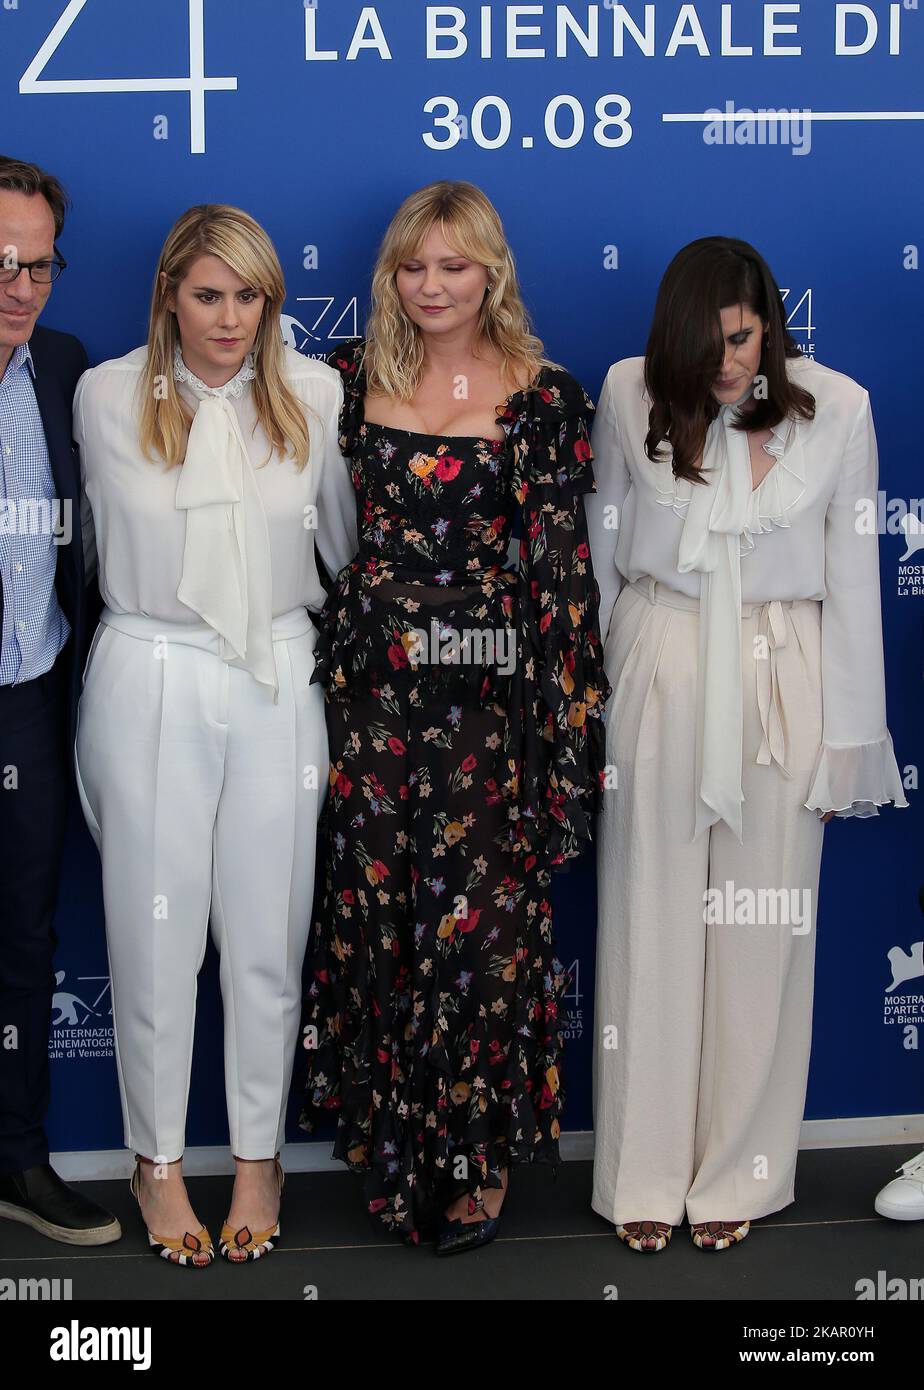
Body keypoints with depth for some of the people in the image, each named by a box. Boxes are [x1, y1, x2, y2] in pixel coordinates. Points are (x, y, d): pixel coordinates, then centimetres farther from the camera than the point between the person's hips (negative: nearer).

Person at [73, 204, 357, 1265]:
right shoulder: (110, 397, -1)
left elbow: (350, 540, 13)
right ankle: (158, 1161, 23)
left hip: (277, 688, 1)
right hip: (150, 687, -1)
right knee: (155, 933, 6)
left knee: (269, 935, 7)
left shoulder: (313, 394, 2)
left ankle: (258, 1157, 25)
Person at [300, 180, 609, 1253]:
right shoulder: (351, 377, 8)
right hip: (369, 681, 3)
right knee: (376, 911, 6)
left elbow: (560, 563, -2)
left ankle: (481, 1152, 15)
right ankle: (394, 1151, 21)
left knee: (477, 918, -1)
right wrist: (318, 666, 6)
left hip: (486, 690, -2)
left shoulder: (543, 397, 0)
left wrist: (567, 726, -6)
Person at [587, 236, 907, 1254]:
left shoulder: (836, 408, -4)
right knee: (652, 922, 5)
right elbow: (601, 547, 7)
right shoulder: (630, 393, -3)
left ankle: (736, 1176, 21)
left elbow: (852, 578, -1)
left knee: (761, 929, 5)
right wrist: (593, 694, 9)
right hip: (659, 675, 0)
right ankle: (643, 1176, 18)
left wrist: (850, 735, 0)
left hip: (781, 684, 0)